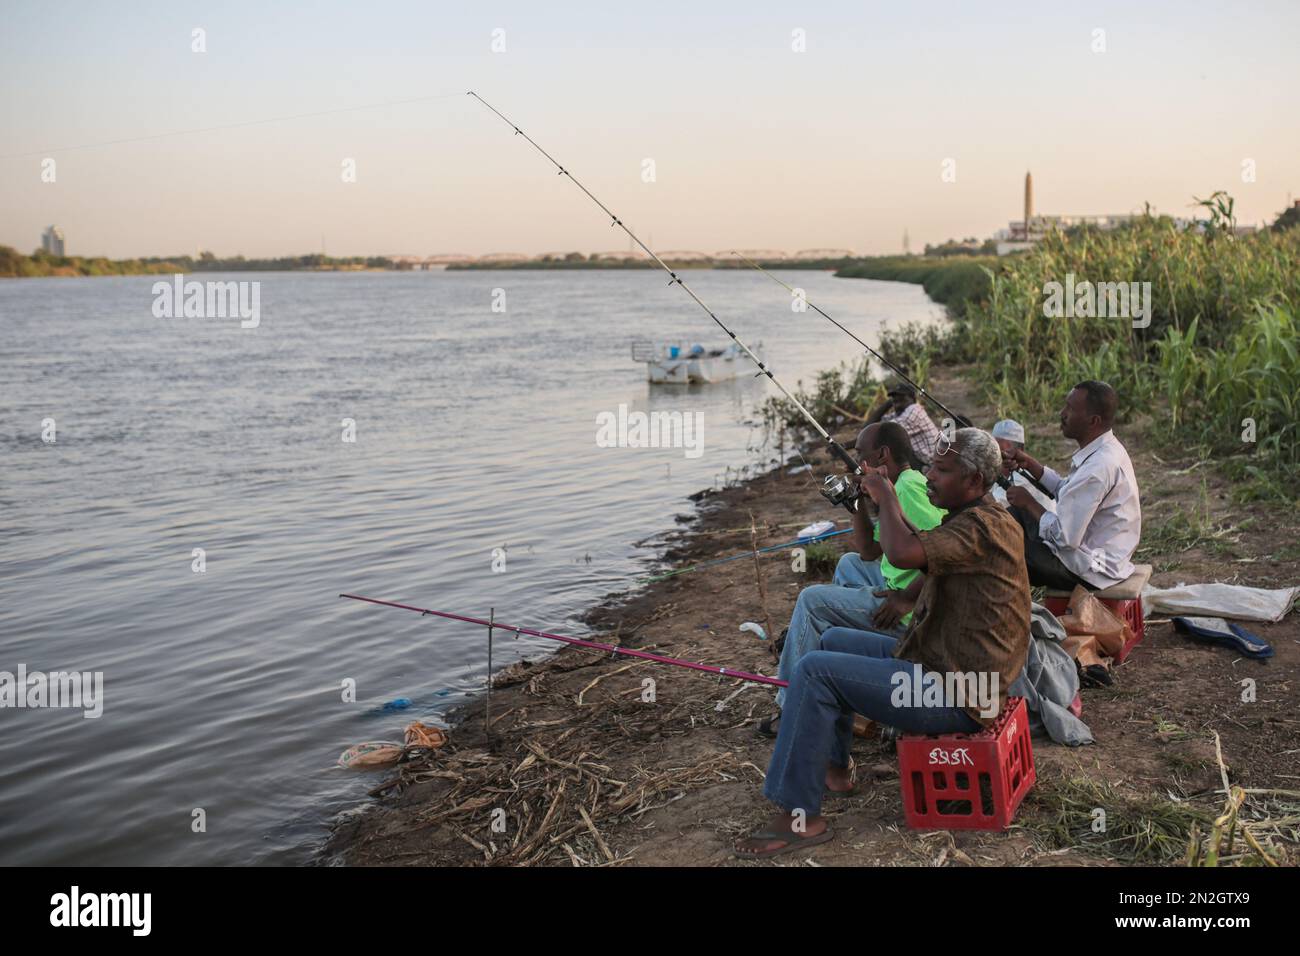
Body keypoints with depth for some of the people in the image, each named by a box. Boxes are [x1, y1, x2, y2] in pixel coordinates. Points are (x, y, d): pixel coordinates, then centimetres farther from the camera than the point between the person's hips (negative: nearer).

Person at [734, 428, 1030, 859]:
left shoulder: (985, 525, -21)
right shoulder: (973, 518, 13)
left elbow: (903, 553, -36)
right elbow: (922, 551, 27)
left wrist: (886, 495, -18)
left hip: (954, 693, -11)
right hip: (938, 664, 11)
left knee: (815, 670, -18)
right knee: (833, 640, 19)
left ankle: (800, 817, -12)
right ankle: (833, 767, 25)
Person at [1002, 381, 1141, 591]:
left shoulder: (1098, 467, -29)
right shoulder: (1105, 449, 2)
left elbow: (1066, 537, -28)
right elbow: (1067, 491, 15)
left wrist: (1029, 503, -14)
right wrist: (1030, 464, 3)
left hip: (1092, 570, -10)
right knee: (1015, 514, 14)